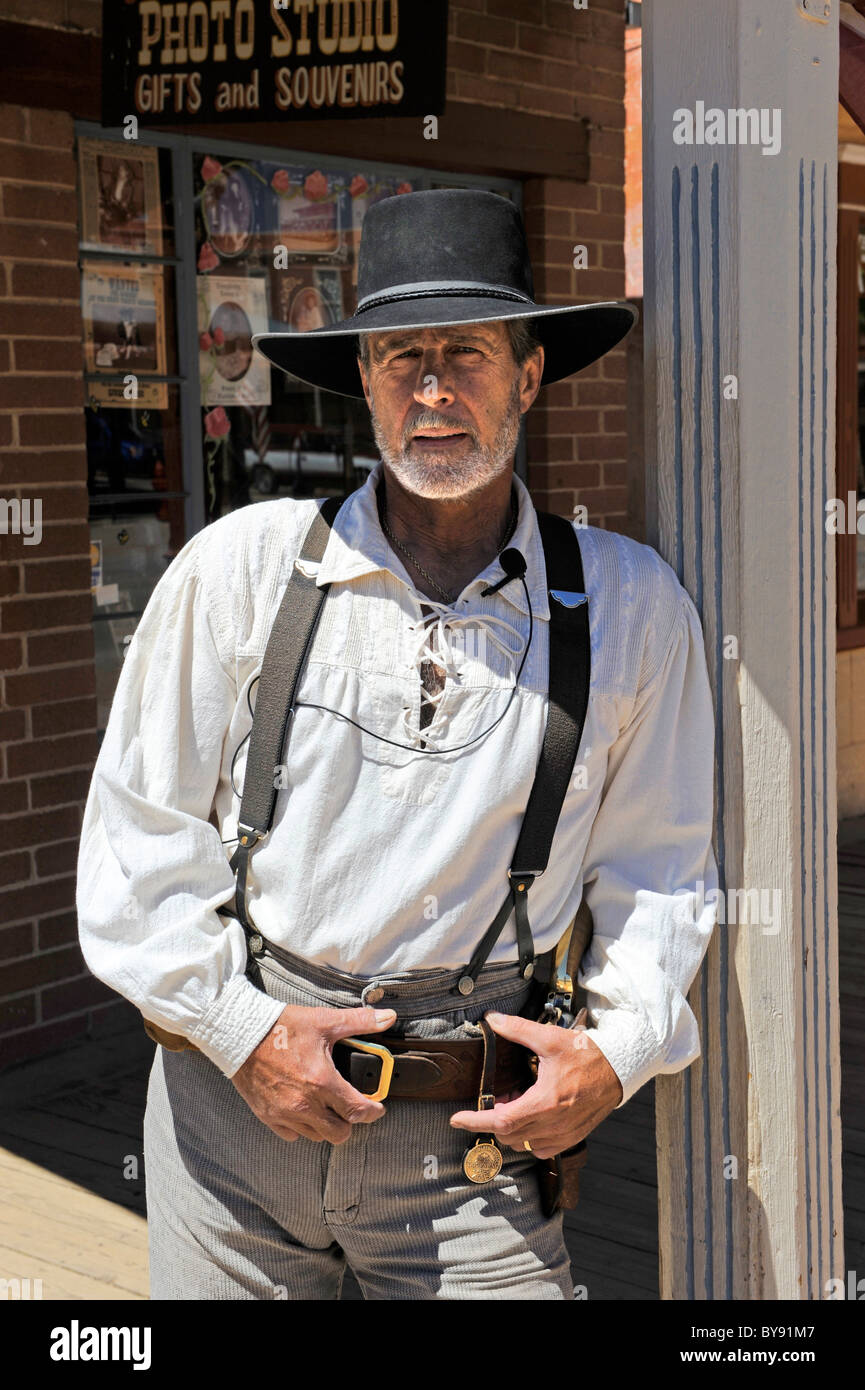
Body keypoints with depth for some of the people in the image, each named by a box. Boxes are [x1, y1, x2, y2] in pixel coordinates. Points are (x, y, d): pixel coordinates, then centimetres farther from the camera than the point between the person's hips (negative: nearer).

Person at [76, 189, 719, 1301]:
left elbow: (657, 862, 8)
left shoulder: (633, 606, -1)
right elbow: (139, 835, -1)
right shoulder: (239, 569, -5)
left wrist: (621, 1047, -4)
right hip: (235, 1097, 1)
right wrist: (240, 1028, -8)